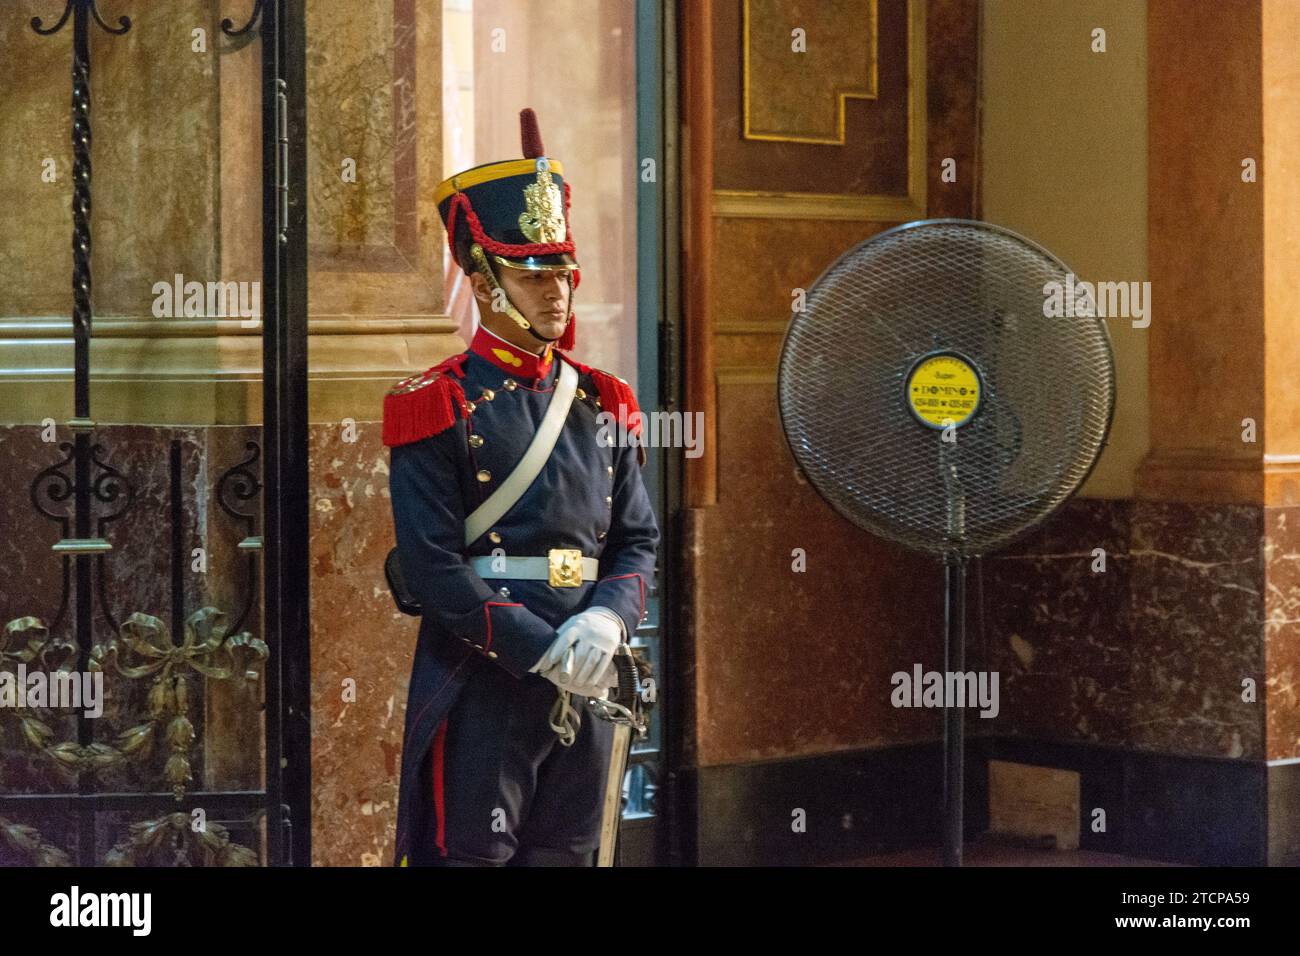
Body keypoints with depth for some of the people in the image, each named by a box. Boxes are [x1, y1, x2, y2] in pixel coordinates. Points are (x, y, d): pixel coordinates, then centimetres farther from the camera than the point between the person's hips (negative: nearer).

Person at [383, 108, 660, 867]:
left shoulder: (604, 405, 12)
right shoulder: (440, 409, -5)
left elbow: (640, 541, 11)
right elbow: (434, 568, -12)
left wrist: (606, 621, -10)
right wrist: (543, 651, -16)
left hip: (583, 688, 6)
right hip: (480, 688, -5)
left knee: (566, 853, 12)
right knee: (470, 853, -2)